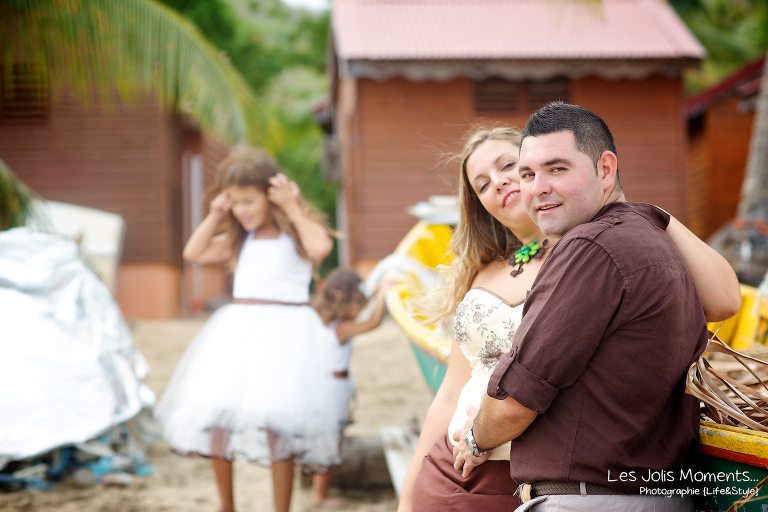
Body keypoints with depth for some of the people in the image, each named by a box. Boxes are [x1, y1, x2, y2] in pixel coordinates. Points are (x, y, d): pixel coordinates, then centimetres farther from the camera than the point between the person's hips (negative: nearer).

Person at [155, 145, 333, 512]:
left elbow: (321, 249, -24)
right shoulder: (239, 238, 15)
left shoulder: (296, 231, -2)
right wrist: (215, 215, 7)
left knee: (275, 428, -11)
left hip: (282, 331, -6)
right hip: (236, 331, 6)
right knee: (214, 418, 5)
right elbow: (193, 253, 15)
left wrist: (293, 209, -14)